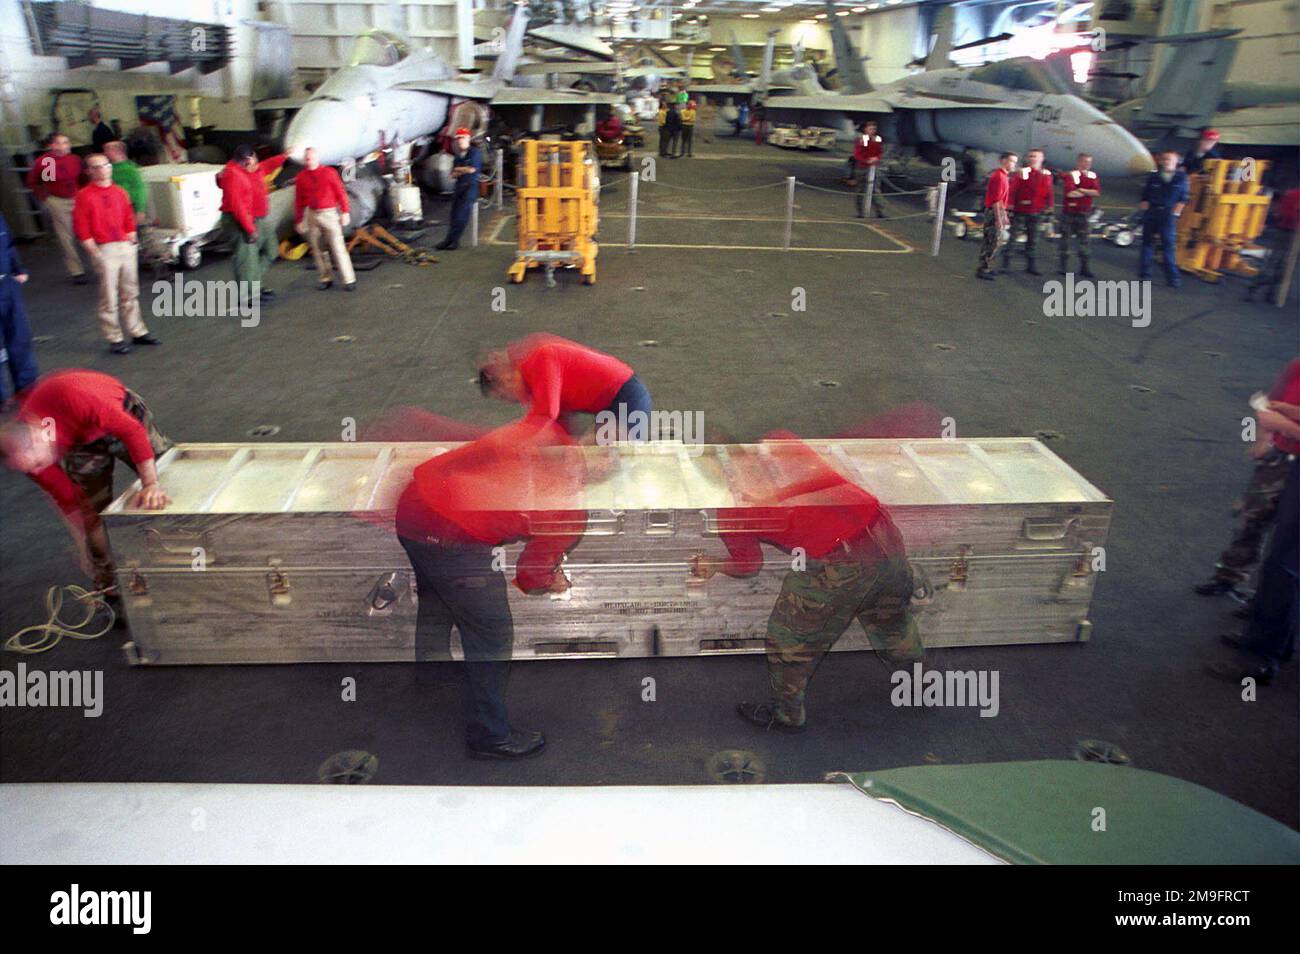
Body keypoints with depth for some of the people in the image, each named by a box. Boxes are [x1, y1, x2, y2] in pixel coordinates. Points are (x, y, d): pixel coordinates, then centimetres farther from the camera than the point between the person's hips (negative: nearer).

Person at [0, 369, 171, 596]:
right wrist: (86, 546, -12)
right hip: (80, 443, 3)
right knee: (92, 510, -1)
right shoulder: (24, 448, -26)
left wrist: (151, 484, -47)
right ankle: (107, 584, 16)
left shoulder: (68, 398, -46)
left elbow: (133, 430, -41)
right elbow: (65, 497, -14)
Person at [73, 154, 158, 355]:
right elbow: (81, 227, -7)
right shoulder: (85, 196, -5)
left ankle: (137, 332, 21)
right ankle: (115, 339, 2)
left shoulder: (120, 192, 12)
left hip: (127, 247, 5)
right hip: (104, 250, -5)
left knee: (130, 293, 12)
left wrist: (132, 240, 8)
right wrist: (95, 252, -12)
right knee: (109, 297, -3)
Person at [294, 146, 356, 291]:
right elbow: (298, 200, 9)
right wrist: (298, 221, 8)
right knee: (317, 249, 7)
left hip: (329, 213, -4)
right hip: (311, 215, 4)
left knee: (338, 247, -8)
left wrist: (345, 212, -7)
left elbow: (341, 192, -2)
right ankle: (325, 278, 17)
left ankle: (349, 280, -6)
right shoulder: (301, 177, 6)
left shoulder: (329, 172, -2)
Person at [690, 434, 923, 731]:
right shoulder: (782, 443, 9)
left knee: (791, 640, 19)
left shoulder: (731, 507, 0)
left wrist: (712, 564, 29)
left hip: (836, 565, -6)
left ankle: (785, 714, 39)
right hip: (883, 533, 6)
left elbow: (749, 565, 14)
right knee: (892, 619, 33)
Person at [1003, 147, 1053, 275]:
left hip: (1036, 213, 4)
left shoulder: (1047, 175, 7)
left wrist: (1049, 209, 7)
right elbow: (1012, 190, -8)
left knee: (1033, 240, 10)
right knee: (1013, 237, -3)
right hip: (1020, 212, -4)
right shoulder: (1022, 172, -4)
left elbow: (1049, 193, 11)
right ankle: (1006, 264, 3)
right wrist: (1009, 206, -14)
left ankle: (1031, 265, 17)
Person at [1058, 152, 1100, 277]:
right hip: (1069, 213, -4)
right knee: (1066, 239, 1)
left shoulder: (1093, 176, 8)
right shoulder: (1069, 175, -8)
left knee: (1084, 241, 4)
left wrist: (1081, 190, -16)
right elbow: (1070, 193, -22)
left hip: (1084, 214, 4)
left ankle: (1084, 267, 8)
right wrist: (1088, 193, -8)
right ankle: (1064, 267, 9)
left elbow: (1097, 192, -6)